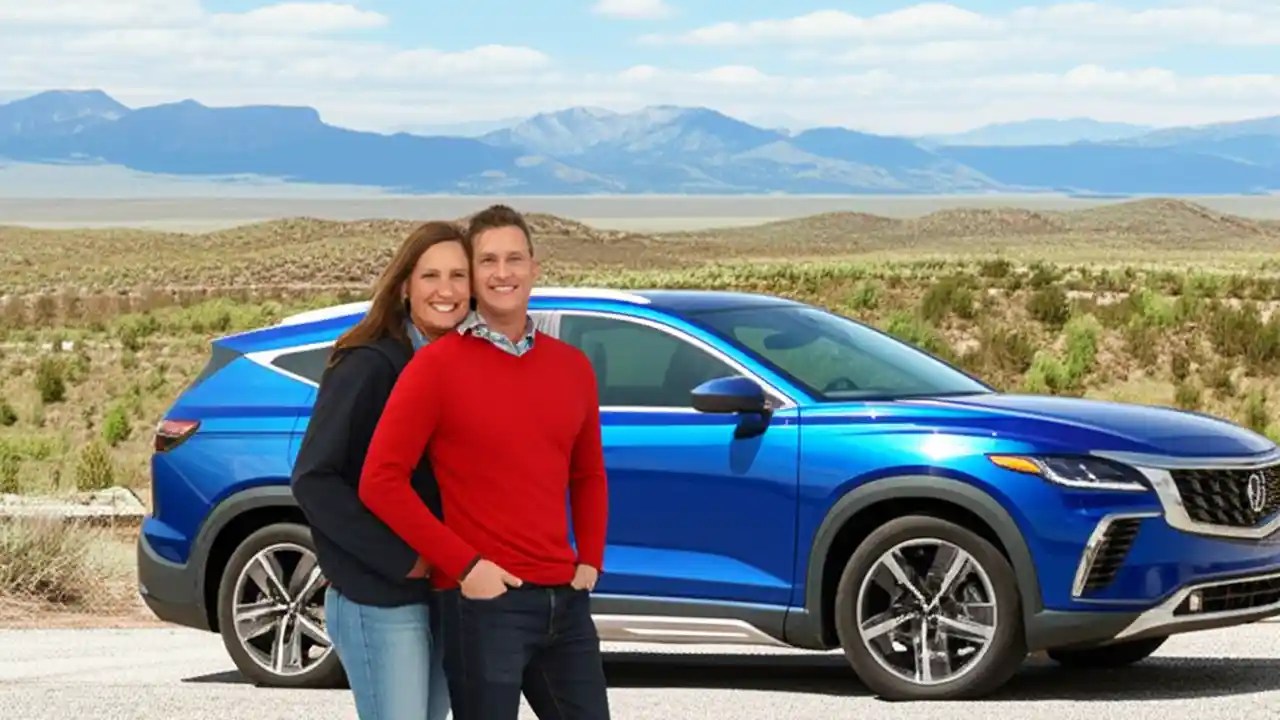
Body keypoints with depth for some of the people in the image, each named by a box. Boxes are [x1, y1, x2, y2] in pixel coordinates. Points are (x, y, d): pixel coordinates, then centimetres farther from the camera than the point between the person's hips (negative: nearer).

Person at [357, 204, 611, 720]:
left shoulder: (572, 366, 11)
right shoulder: (439, 364, -5)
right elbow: (380, 480, -9)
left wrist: (590, 561, 8)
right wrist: (463, 565, -13)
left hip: (565, 601, 5)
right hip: (485, 602, -5)